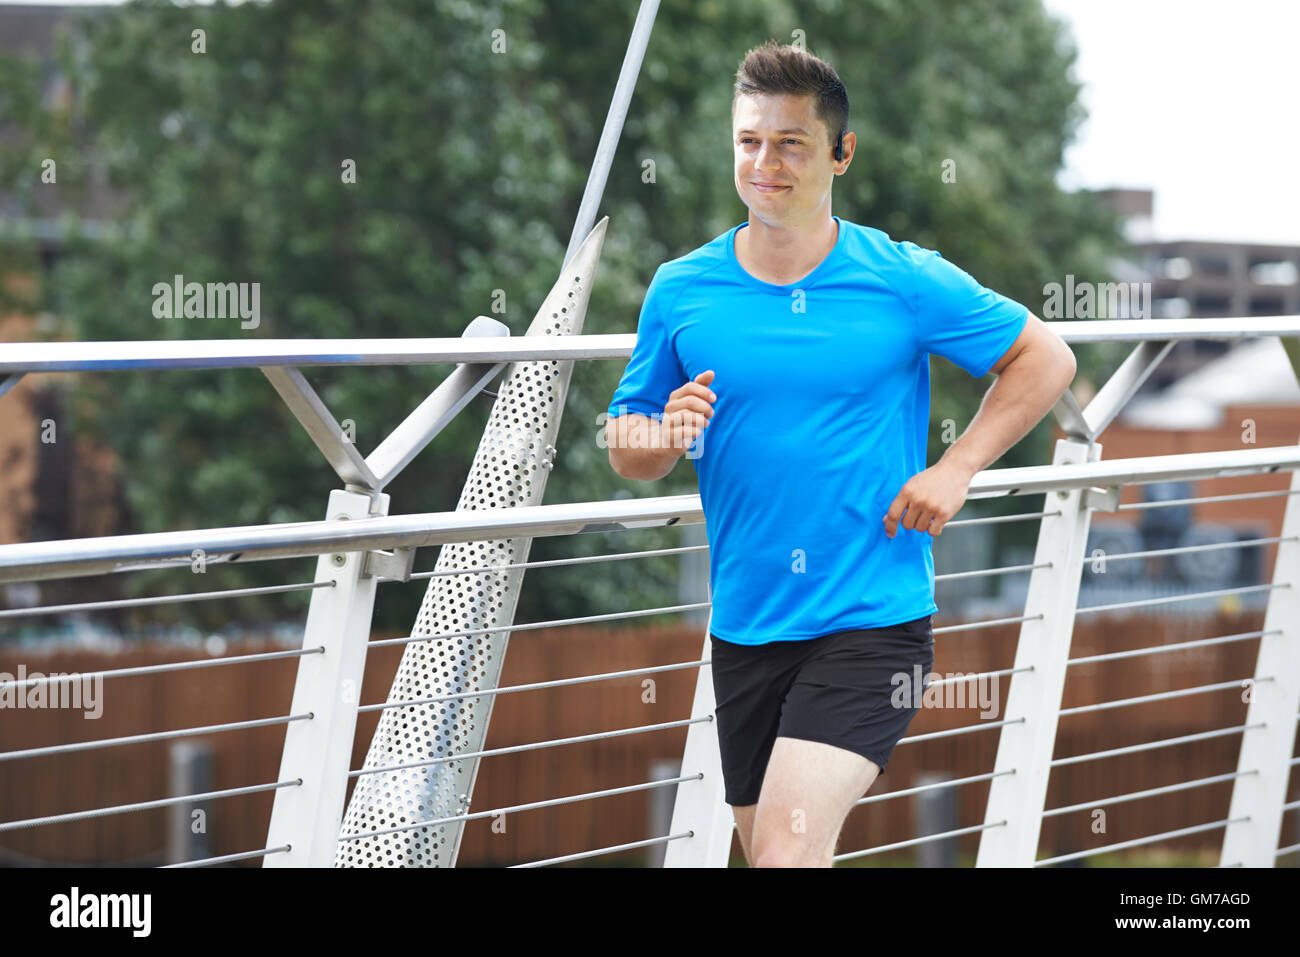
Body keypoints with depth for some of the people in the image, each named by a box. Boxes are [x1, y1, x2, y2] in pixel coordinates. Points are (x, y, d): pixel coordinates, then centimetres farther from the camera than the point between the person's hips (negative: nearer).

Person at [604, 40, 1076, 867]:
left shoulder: (906, 280, -5)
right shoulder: (680, 292, 2)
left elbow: (1046, 358, 7)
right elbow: (627, 452, 10)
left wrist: (955, 470, -4)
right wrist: (666, 436, -14)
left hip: (873, 621, -4)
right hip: (744, 630, 4)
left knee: (785, 853, -21)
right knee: (768, 854, 15)